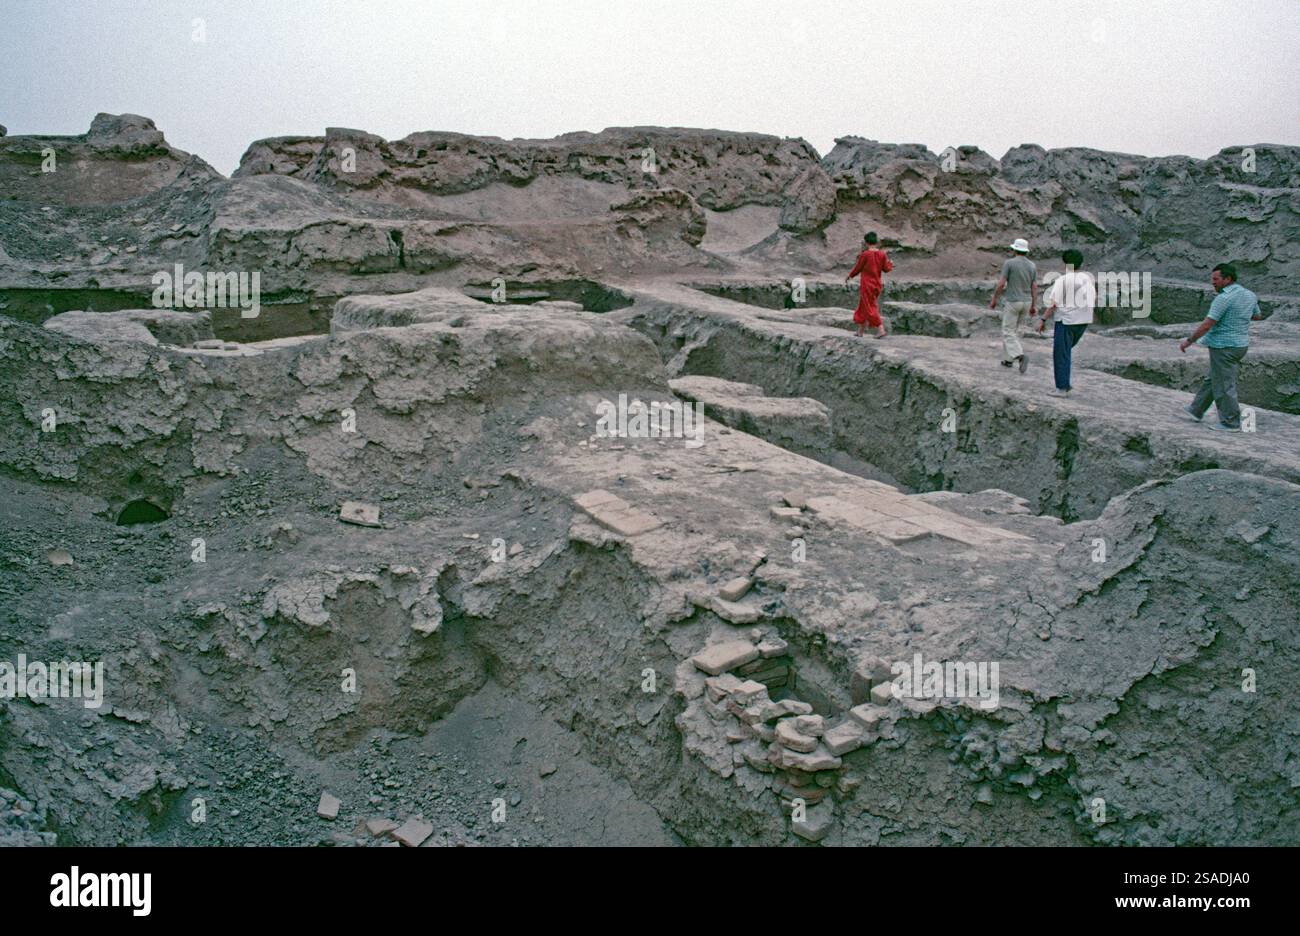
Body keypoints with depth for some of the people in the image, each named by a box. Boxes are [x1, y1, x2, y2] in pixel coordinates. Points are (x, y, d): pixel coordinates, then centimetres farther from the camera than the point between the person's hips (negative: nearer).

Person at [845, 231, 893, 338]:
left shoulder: (864, 254, -13)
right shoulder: (882, 254, 0)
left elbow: (857, 268, -4)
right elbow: (886, 268, 3)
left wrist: (849, 276, 13)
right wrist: (891, 264, 26)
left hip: (866, 284, -6)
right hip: (877, 284, 6)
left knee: (870, 308, -2)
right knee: (863, 306, 17)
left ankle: (880, 330, -10)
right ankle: (860, 331, 23)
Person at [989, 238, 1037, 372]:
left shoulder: (1009, 263, -12)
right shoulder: (1032, 266, 4)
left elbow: (1001, 284, -15)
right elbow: (1034, 287, 2)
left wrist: (994, 300, -3)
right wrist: (1034, 306, 6)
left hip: (1012, 302, -6)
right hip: (1026, 303, 6)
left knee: (1008, 333, -2)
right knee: (1014, 330, 20)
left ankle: (1021, 357, -22)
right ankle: (1008, 359, 23)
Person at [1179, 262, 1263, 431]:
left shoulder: (1224, 299, -21)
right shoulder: (1250, 295, 6)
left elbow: (1206, 325, -21)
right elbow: (1257, 316, 22)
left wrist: (1188, 341, -11)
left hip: (1224, 347, -9)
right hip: (1241, 345, 9)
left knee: (1224, 385, 0)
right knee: (1212, 379, 20)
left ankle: (1231, 422, 7)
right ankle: (1196, 410, 31)